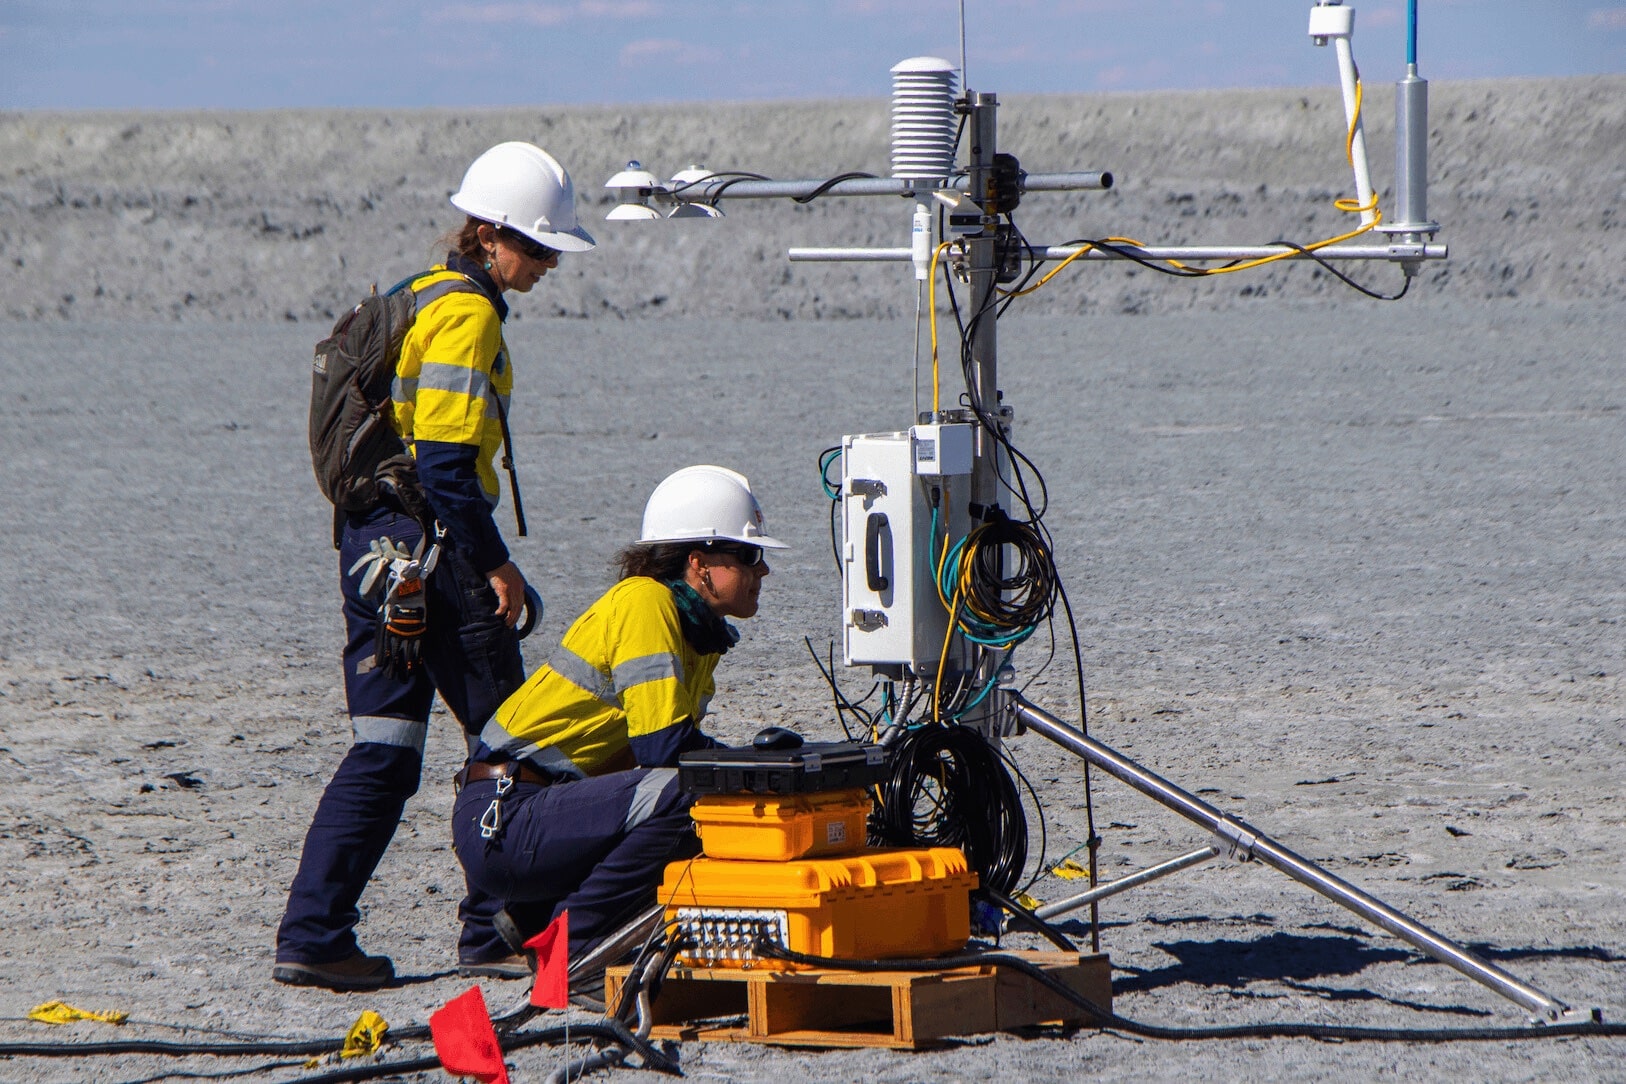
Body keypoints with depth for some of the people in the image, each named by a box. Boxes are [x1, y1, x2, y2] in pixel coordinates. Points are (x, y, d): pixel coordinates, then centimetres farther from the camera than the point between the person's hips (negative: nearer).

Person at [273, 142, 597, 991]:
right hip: (430, 545, -9)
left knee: (384, 752, 7)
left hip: (370, 539, 9)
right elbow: (446, 462, -19)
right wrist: (494, 563, -14)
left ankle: (312, 936, 0)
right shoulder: (467, 314, -12)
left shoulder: (417, 299, 18)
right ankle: (496, 932, 7)